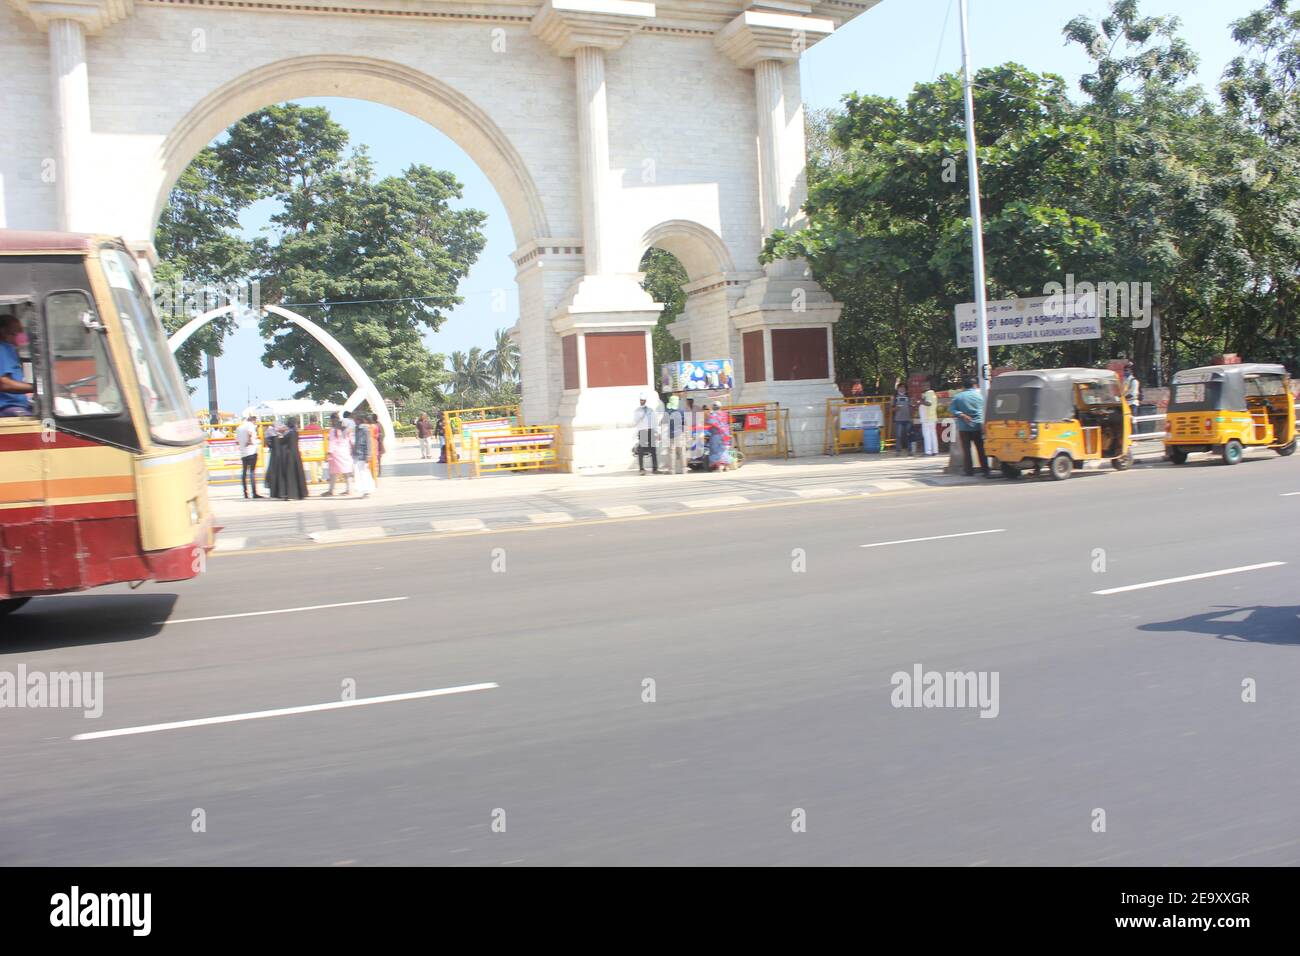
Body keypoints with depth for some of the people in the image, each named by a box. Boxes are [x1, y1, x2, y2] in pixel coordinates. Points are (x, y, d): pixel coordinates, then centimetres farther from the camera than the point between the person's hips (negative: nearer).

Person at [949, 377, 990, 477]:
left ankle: (969, 469, 1)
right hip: (978, 426, 2)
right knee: (981, 448, 6)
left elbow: (952, 409, -9)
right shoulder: (979, 395, 5)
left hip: (964, 427, -2)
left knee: (966, 448, 2)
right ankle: (985, 468, 6)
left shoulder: (957, 397, -1)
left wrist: (962, 415, -10)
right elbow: (982, 410, 11)